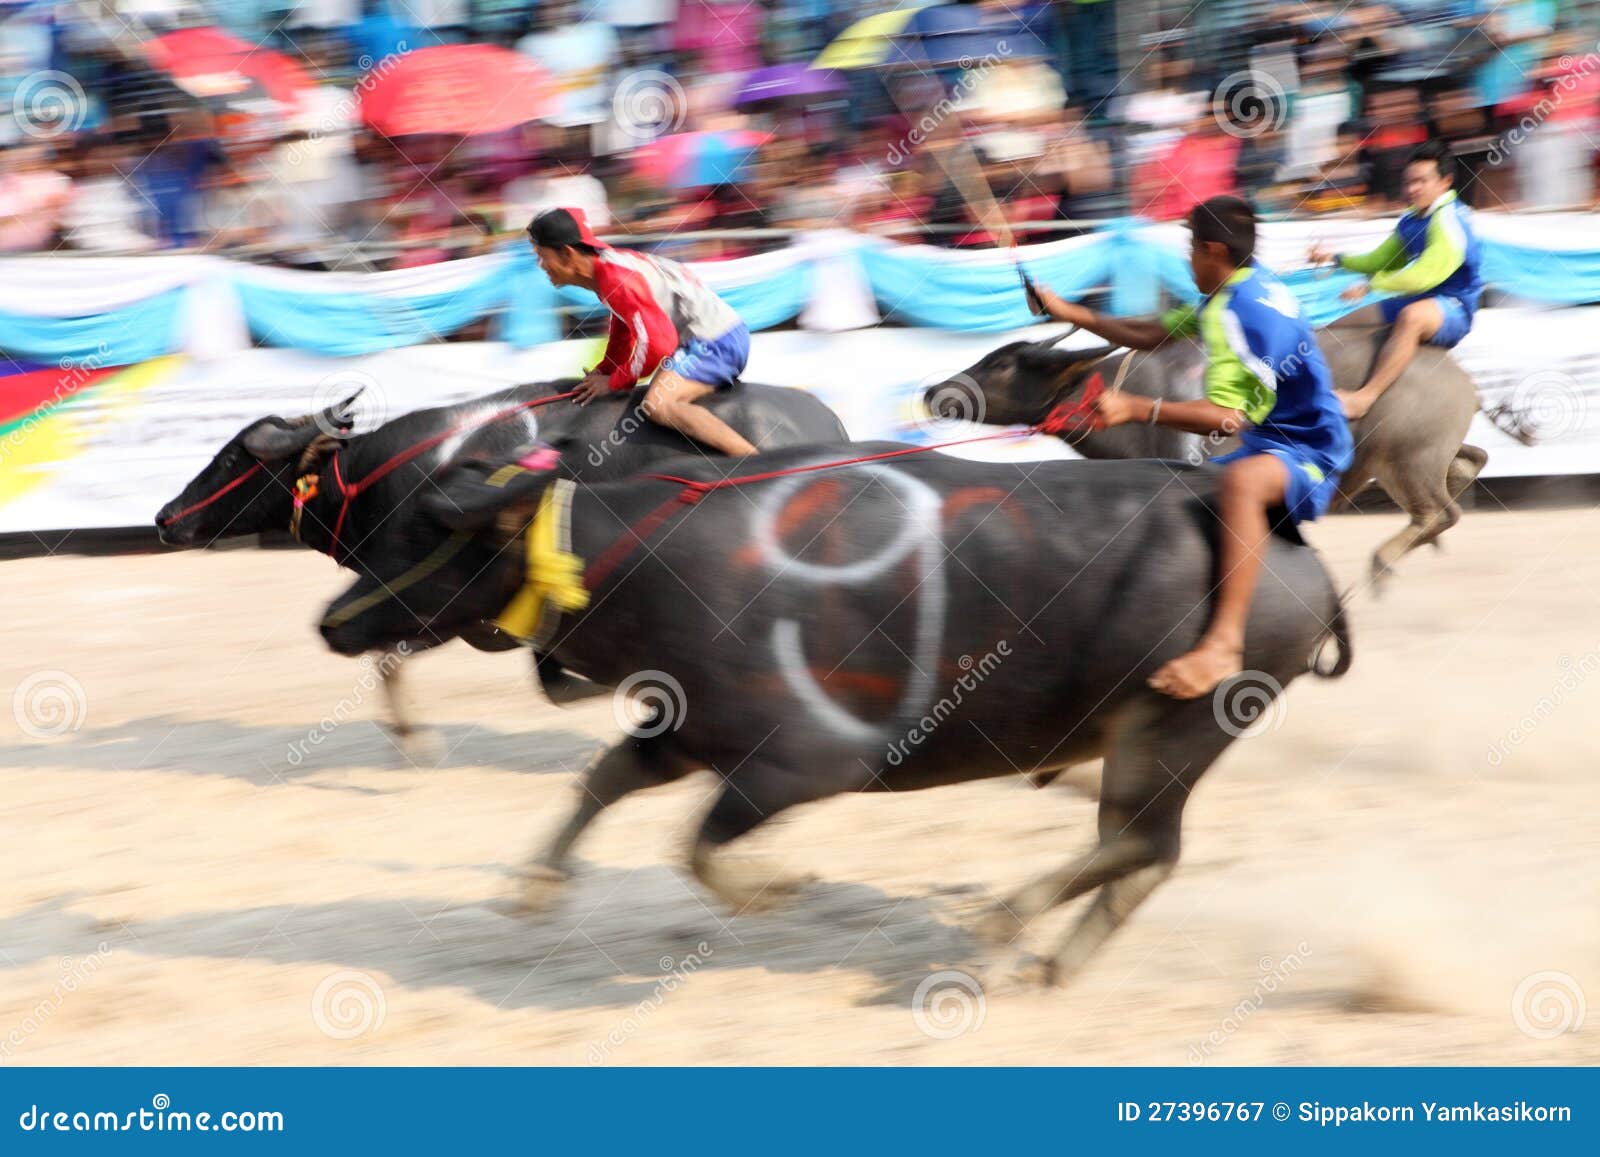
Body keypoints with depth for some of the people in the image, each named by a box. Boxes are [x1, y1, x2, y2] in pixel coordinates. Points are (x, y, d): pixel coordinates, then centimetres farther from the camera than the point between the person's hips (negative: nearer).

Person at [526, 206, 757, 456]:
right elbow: (624, 328, 25)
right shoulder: (606, 265, 9)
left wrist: (614, 382, -13)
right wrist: (603, 372, 17)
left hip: (716, 342, -11)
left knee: (657, 406, -31)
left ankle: (755, 462, -35)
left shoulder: (617, 279, -22)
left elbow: (658, 343, -26)